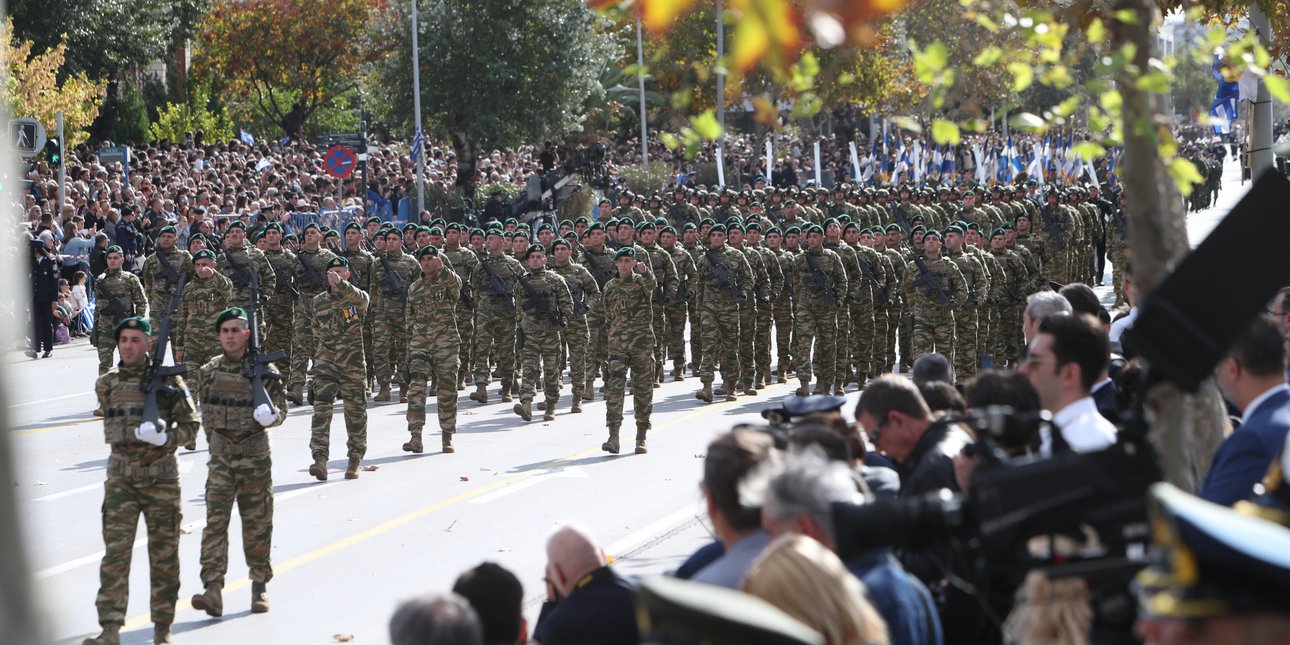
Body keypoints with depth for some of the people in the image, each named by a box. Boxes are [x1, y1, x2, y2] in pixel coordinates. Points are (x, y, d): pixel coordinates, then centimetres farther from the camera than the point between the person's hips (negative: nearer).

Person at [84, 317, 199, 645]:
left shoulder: (169, 379, 1)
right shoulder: (106, 384, 6)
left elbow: (189, 424, 2)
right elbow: (115, 429, 7)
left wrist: (166, 438, -15)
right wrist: (142, 432, -8)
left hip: (162, 477, -1)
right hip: (121, 479, 1)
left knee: (164, 555, 5)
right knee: (115, 551, -9)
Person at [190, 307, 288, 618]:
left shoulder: (264, 370, -4)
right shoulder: (209, 372, 5)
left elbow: (281, 409, 0)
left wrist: (271, 414, -21)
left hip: (255, 455, -2)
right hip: (220, 455, 2)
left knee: (257, 523, 7)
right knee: (215, 520, -10)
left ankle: (259, 585, 22)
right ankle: (213, 589, -17)